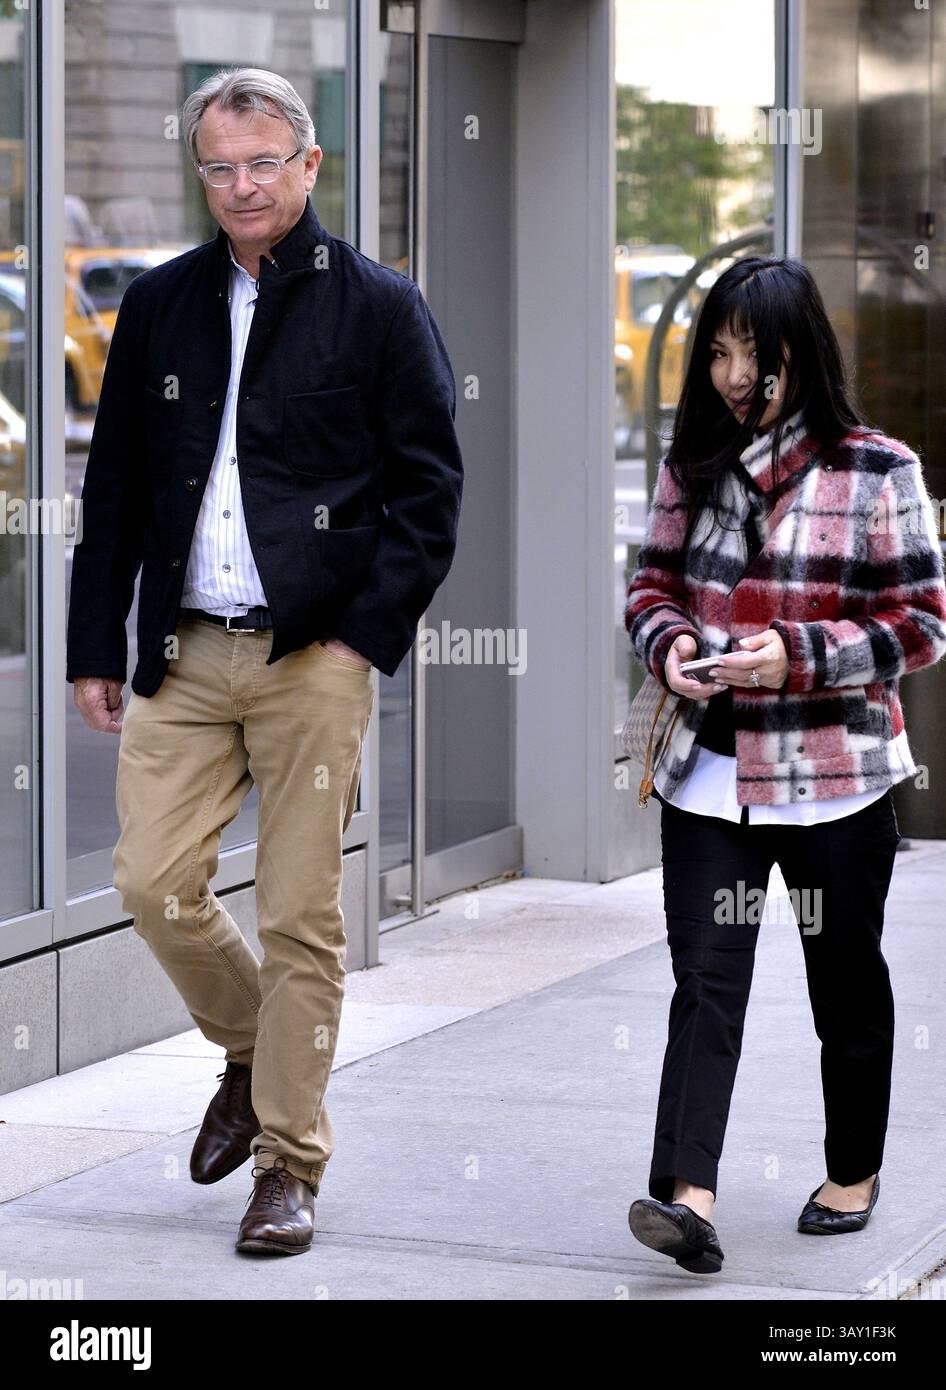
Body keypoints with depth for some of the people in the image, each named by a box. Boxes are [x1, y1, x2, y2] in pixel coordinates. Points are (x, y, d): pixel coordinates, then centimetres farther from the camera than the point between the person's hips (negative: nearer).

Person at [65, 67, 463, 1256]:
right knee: (154, 885, -3)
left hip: (315, 657, -3)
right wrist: (95, 649, 10)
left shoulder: (379, 308, 0)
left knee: (301, 918, -1)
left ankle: (289, 1161, 10)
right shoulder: (158, 306, 11)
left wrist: (366, 634, -9)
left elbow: (428, 487, -1)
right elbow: (114, 486, 14)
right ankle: (253, 1055, 25)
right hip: (181, 655, 4)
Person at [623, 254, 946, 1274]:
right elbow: (651, 584, 14)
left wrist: (797, 654, -20)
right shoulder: (693, 466, 6)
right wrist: (668, 642, -10)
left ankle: (854, 1171, 31)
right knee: (705, 978, -9)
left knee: (845, 980, 11)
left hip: (837, 776, -2)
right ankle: (687, 1197, -19)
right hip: (711, 772, 3)